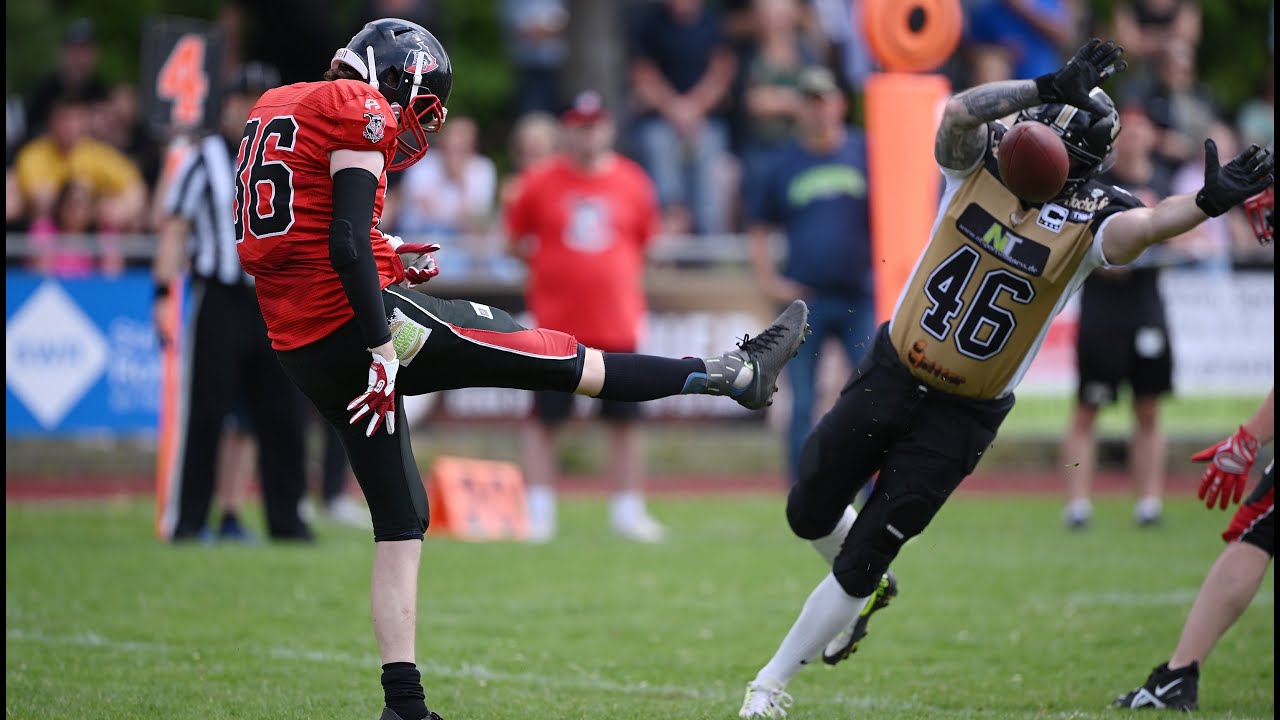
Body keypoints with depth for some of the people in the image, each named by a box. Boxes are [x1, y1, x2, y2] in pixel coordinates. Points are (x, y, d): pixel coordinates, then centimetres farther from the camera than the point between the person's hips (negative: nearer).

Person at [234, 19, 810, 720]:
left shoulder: (275, 108, 18)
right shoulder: (362, 111, -8)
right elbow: (346, 245, -19)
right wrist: (382, 349, -18)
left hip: (300, 351, 8)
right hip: (359, 323, -8)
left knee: (399, 519, 12)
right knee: (550, 353, 2)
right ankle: (739, 372, 12)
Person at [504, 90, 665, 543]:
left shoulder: (632, 182, 5)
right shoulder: (539, 182, 0)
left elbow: (646, 241, 16)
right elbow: (516, 239, 9)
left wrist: (626, 281, 7)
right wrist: (544, 262, -3)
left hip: (617, 321, 2)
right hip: (555, 321, -2)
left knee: (625, 420, 4)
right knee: (544, 419, 1)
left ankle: (628, 511, 13)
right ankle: (538, 511, 9)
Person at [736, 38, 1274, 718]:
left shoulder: (1086, 220, -17)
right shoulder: (979, 162, -9)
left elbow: (1139, 227, -39)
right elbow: (959, 111, -31)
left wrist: (1209, 201, -58)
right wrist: (1051, 87, -40)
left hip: (959, 418, -3)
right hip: (892, 374, 3)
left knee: (859, 563, -1)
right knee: (809, 513, 14)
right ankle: (865, 591, 48)